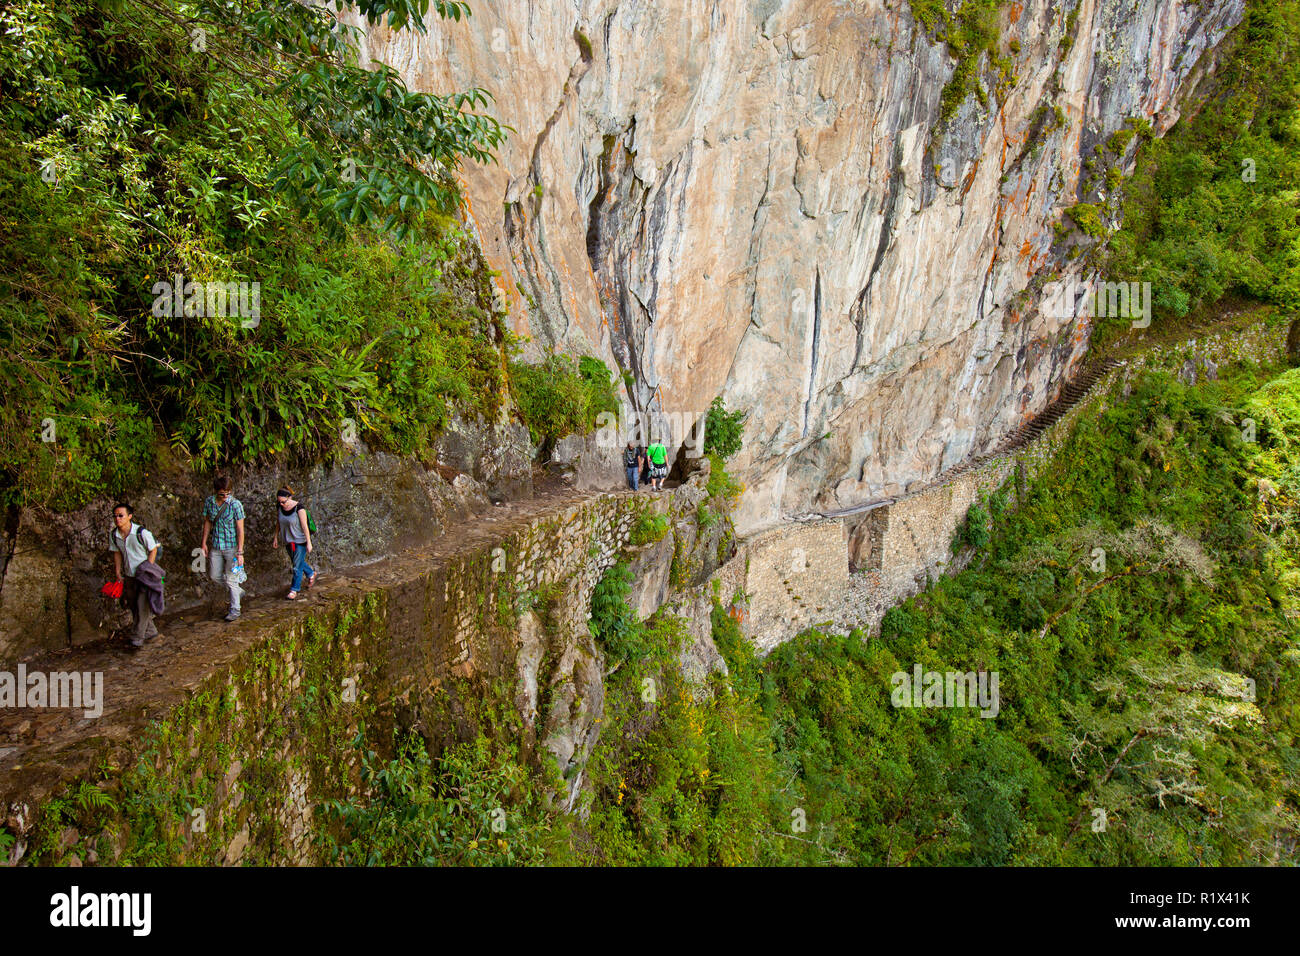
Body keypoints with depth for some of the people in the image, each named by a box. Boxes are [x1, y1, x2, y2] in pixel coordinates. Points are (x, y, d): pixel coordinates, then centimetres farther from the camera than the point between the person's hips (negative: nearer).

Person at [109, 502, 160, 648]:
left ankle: (138, 637, 2)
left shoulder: (142, 533, -19)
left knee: (142, 605, -8)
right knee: (134, 606, 12)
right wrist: (117, 573, 8)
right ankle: (150, 631, 28)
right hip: (128, 576, 6)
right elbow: (117, 553, 10)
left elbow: (153, 550, -9)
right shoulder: (113, 535, -4)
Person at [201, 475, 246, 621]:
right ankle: (237, 590, 36)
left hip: (232, 546, -5)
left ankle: (235, 610, 13)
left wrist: (240, 552, -16)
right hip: (216, 546, 5)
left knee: (231, 578, 0)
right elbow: (207, 523, 11)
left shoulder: (235, 504, -16)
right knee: (215, 576, 12)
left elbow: (240, 530, -14)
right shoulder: (209, 502, -3)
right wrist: (204, 544, 9)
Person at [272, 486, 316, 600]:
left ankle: (294, 590, 7)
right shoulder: (279, 508, -3)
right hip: (288, 541, 6)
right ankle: (311, 573, 47)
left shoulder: (298, 507, -21)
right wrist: (276, 538, 13)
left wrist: (309, 543, -17)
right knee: (298, 562, 21)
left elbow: (305, 526, -18)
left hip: (300, 540, -6)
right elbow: (278, 523, 11)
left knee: (297, 566, -2)